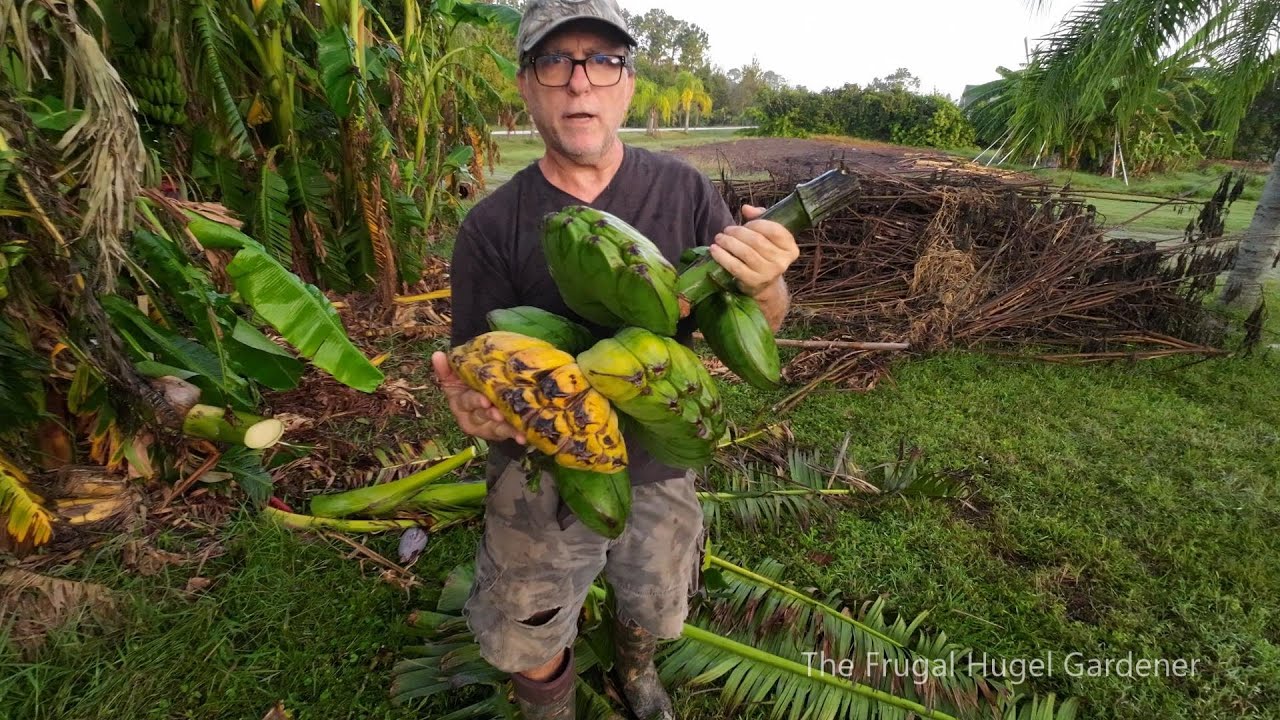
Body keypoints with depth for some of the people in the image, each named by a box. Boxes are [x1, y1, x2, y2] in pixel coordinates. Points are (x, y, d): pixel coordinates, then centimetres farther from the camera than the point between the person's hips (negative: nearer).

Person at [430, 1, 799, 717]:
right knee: (530, 645, 16)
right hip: (543, 470, -1)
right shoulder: (491, 226, -13)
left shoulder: (686, 192, -9)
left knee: (656, 613, 26)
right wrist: (478, 405, -32)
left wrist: (764, 286, -31)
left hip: (661, 463, 2)